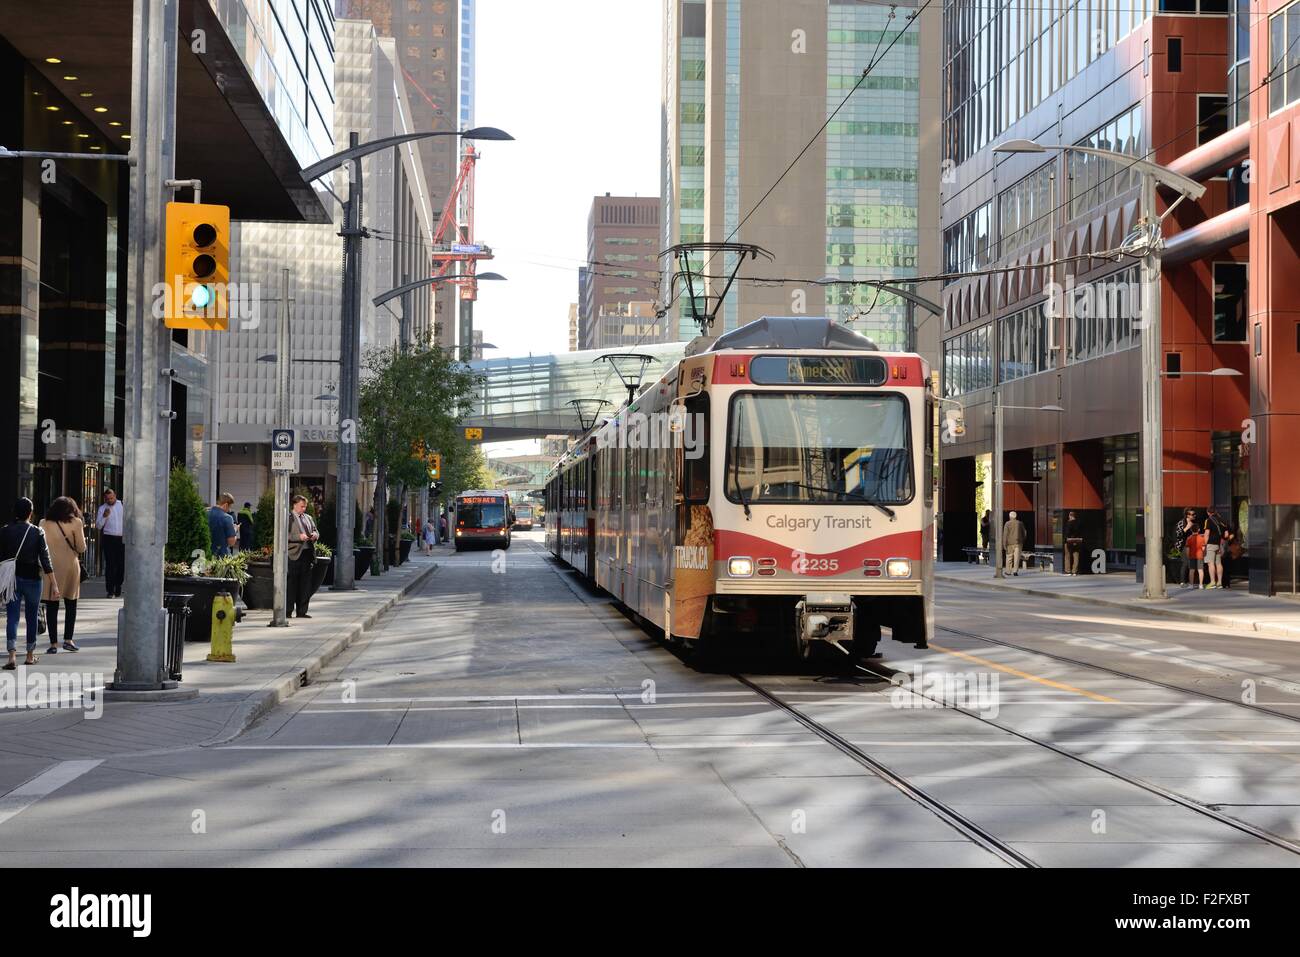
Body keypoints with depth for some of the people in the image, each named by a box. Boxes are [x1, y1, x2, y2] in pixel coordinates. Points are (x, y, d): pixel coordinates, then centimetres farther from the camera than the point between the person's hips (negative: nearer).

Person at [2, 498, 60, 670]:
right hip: (32, 578, 0)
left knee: (12, 617, -3)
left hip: (12, 578, 0)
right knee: (32, 617, 15)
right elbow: (45, 560, -9)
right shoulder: (37, 533, -5)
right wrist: (54, 584, -8)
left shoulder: (6, 531, -3)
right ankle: (30, 656, 23)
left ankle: (12, 656, -19)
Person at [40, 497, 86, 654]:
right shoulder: (75, 523, -3)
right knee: (71, 605, 13)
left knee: (51, 606, 4)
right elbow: (81, 548, -2)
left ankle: (53, 644, 2)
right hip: (70, 566, 0)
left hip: (50, 568, 0)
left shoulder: (44, 523, 1)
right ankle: (68, 639, 9)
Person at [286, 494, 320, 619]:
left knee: (305, 584, 8)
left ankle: (302, 611, 14)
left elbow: (315, 530, 24)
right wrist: (299, 537, -19)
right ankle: (288, 612, 0)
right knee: (291, 584, -4)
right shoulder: (289, 518, -3)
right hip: (294, 554, -7)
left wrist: (315, 535, 2)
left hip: (307, 553, 7)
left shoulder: (308, 518, 19)